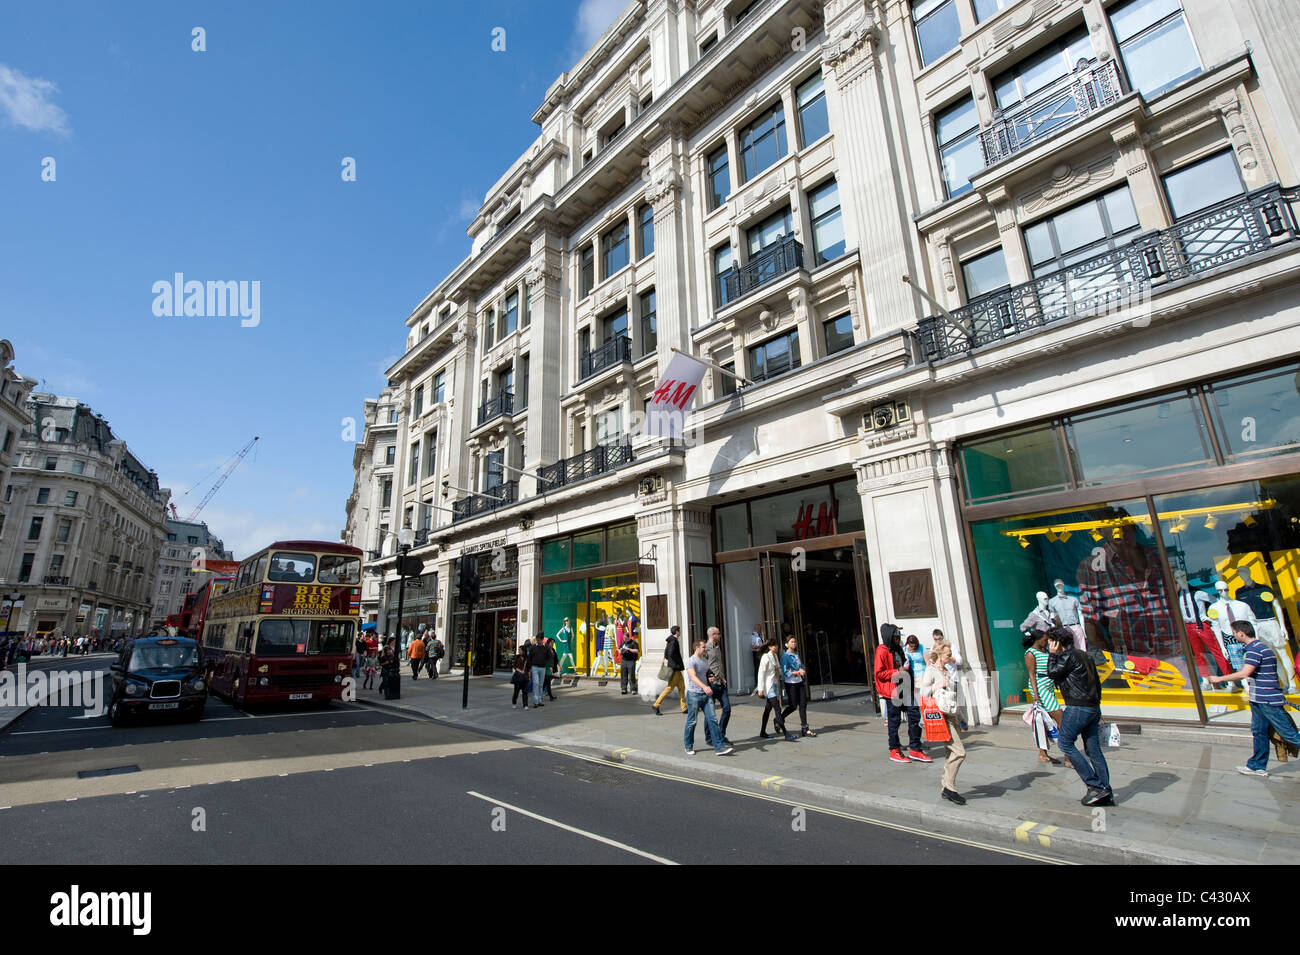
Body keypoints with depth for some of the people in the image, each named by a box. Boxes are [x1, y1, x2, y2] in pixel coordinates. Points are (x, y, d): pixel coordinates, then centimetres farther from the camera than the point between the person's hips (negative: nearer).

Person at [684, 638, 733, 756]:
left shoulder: (705, 660, 12)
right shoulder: (691, 661, -13)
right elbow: (693, 677, -29)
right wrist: (704, 687, -43)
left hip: (705, 695, 7)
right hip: (693, 694, -6)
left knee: (712, 720, -2)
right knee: (691, 722, 5)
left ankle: (719, 747, -1)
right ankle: (689, 746, 23)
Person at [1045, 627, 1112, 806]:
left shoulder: (1069, 656, -13)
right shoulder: (1083, 655, 16)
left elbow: (1052, 673, -9)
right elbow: (1097, 683, 20)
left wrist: (1052, 653, -2)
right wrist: (1095, 706, 23)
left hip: (1078, 708, -9)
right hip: (1093, 708, 9)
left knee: (1065, 743, -1)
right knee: (1093, 749, 11)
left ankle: (1095, 786, -3)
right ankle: (1106, 794, 11)